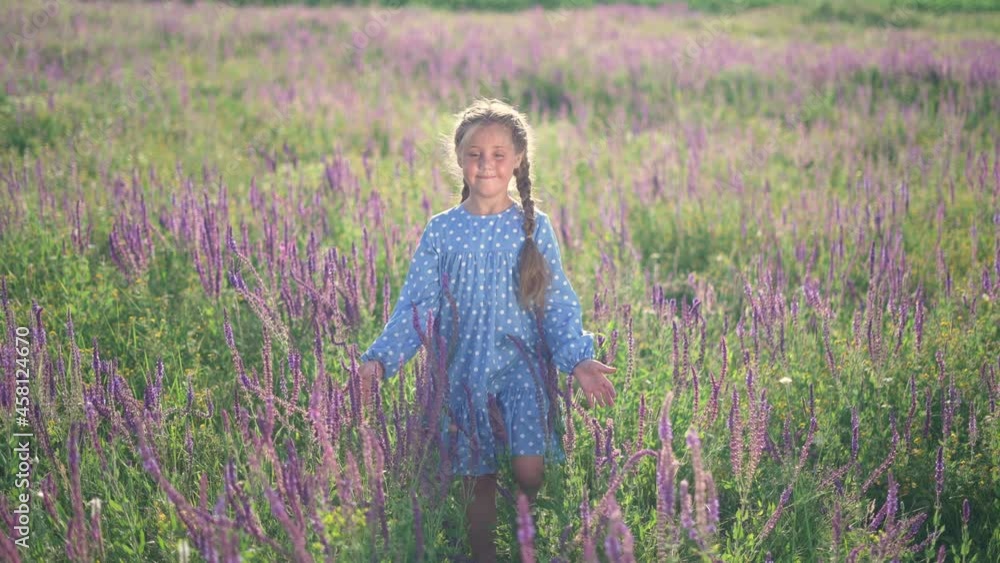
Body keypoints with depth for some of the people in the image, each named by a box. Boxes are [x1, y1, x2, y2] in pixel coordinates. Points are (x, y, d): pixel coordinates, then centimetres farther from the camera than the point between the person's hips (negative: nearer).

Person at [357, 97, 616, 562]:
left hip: (521, 364, -1)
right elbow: (415, 306, 0)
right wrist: (379, 358, -13)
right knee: (479, 481, 6)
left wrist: (577, 359, -15)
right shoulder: (441, 231, 0)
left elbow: (558, 304, 0)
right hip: (465, 369, 1)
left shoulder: (534, 228, 0)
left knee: (529, 469, -15)